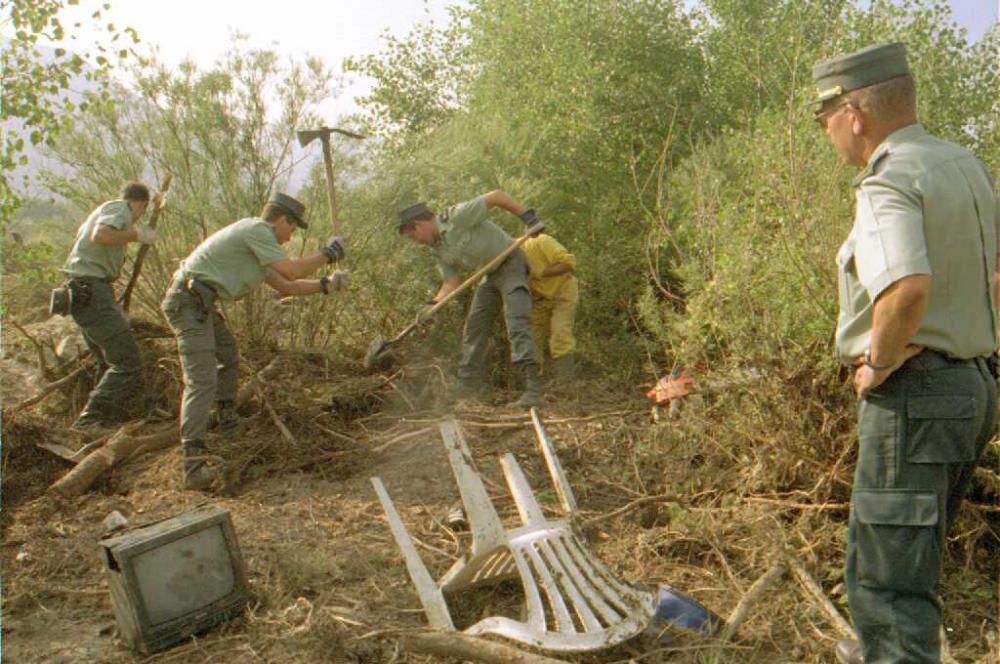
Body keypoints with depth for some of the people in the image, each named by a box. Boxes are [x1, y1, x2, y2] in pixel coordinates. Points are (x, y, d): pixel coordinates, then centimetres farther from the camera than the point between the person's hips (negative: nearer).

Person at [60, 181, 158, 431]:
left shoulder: (103, 208, 22)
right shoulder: (120, 209, -5)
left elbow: (81, 232, 43)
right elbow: (100, 235, -25)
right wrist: (136, 235, -13)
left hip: (84, 291, 10)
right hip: (91, 290, -10)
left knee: (111, 362, 17)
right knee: (128, 365, -14)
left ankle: (110, 418, 22)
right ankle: (89, 419, -18)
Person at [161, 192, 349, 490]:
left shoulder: (258, 245, 21)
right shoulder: (257, 229, -10)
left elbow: (284, 286, 23)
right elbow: (291, 271, -16)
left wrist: (326, 284, 19)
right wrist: (327, 253, -3)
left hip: (200, 302, 11)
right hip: (189, 301, -11)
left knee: (229, 358, 27)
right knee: (202, 381, -18)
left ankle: (228, 421, 41)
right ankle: (194, 464, -23)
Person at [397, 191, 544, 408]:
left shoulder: (458, 216, -20)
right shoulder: (437, 249, 6)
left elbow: (497, 196, -19)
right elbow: (452, 281, 2)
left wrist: (528, 215, -23)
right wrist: (433, 305, -12)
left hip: (511, 263, -9)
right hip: (490, 275, 9)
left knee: (517, 323, -20)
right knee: (473, 328, 11)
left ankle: (533, 390, -26)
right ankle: (469, 385, 20)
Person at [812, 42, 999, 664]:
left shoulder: (889, 181, -18)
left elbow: (907, 288, -35)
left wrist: (879, 364, -20)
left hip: (913, 394, -10)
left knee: (890, 573, -2)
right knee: (907, 546, 26)